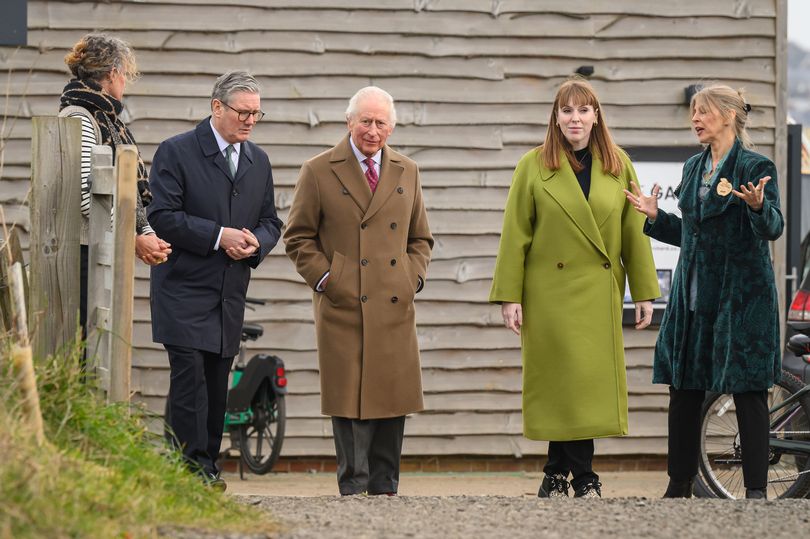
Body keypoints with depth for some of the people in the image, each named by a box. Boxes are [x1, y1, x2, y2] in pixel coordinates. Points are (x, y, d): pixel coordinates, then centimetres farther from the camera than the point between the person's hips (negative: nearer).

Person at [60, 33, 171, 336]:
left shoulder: (106, 119, 18)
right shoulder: (78, 118, -11)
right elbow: (84, 194, -18)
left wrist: (148, 235, 3)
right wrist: (133, 239, -15)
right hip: (86, 251, -9)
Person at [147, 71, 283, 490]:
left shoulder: (258, 161, 14)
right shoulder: (177, 152, -5)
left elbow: (270, 222, 19)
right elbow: (162, 216, -11)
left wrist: (256, 242, -5)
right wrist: (218, 236, -17)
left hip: (230, 294, 6)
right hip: (184, 291, -6)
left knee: (217, 381, 6)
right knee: (189, 374, -14)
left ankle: (208, 464, 11)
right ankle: (194, 465, -14)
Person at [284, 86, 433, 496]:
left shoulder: (407, 173, 15)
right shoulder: (318, 172, 4)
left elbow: (420, 238, 23)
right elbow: (298, 238, 5)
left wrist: (413, 278, 7)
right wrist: (326, 279, -6)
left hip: (395, 308, 4)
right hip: (344, 308, -4)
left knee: (393, 398, 2)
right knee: (350, 400, -5)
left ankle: (384, 487, 9)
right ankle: (354, 486, 0)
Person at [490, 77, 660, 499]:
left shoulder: (619, 167, 8)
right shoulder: (534, 167, 1)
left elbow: (634, 232, 8)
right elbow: (515, 235, 0)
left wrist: (644, 293, 4)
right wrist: (509, 297, -6)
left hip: (599, 295, 2)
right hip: (549, 294, -2)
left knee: (589, 382, 0)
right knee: (561, 382, -2)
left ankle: (560, 473, 10)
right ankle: (581, 476, 7)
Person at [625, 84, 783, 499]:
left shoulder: (756, 167, -5)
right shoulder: (694, 168, 15)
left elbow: (773, 228, -14)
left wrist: (758, 206, -33)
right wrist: (655, 217, 8)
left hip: (741, 294, -7)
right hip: (694, 295, 7)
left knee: (748, 389, -5)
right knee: (684, 388, 7)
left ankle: (756, 488, -2)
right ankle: (679, 484, 14)